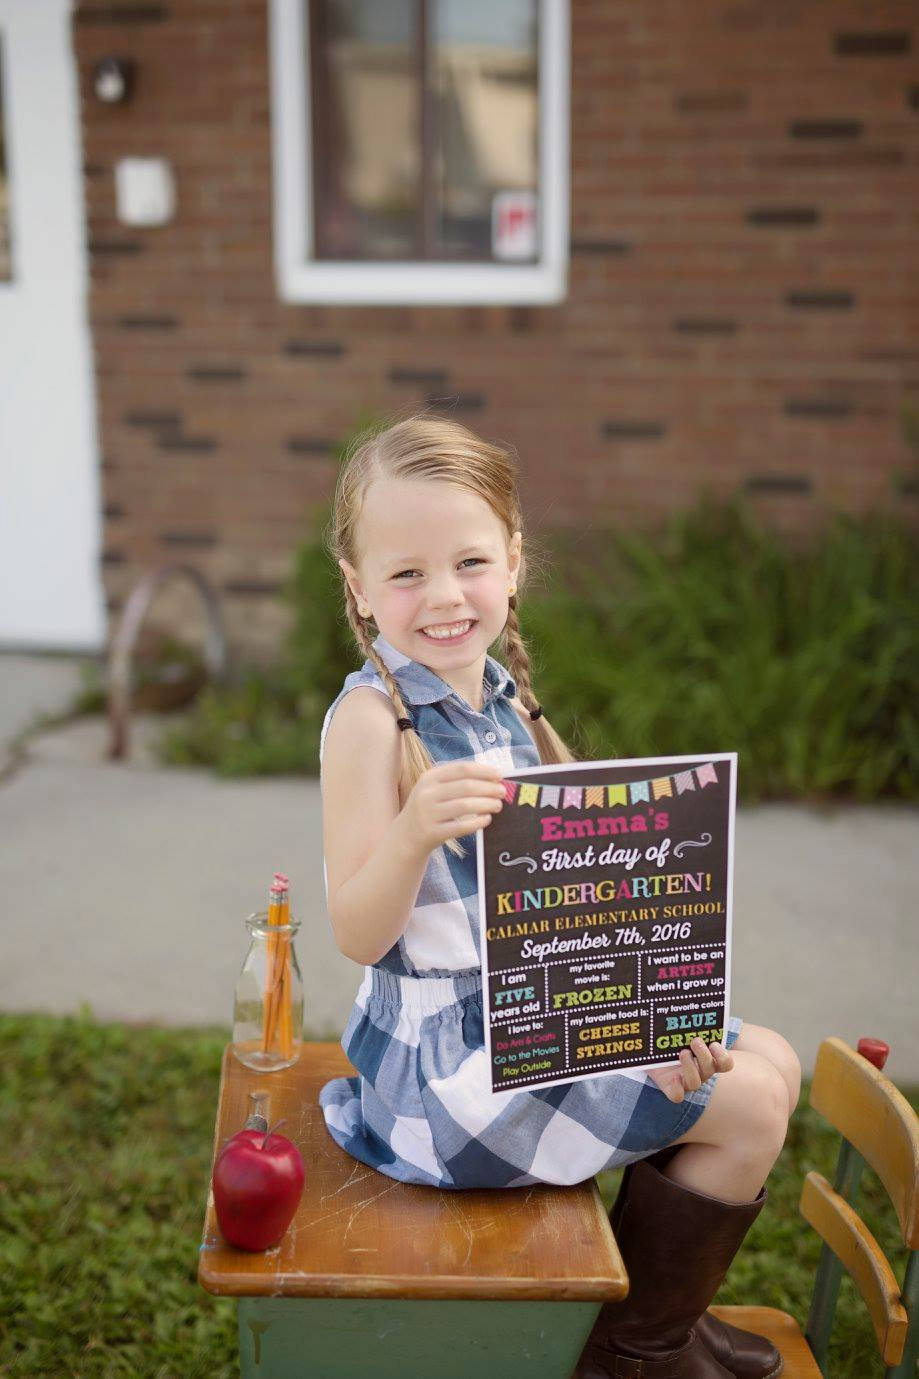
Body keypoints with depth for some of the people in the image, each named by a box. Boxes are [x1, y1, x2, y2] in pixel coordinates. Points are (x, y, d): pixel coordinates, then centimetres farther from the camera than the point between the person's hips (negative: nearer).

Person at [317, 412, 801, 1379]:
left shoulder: (507, 701, 5)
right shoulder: (372, 718, -19)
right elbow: (358, 936, -22)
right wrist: (415, 831, -40)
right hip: (448, 1050, -8)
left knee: (772, 1062, 14)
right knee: (747, 1105, -7)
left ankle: (663, 1300, 29)